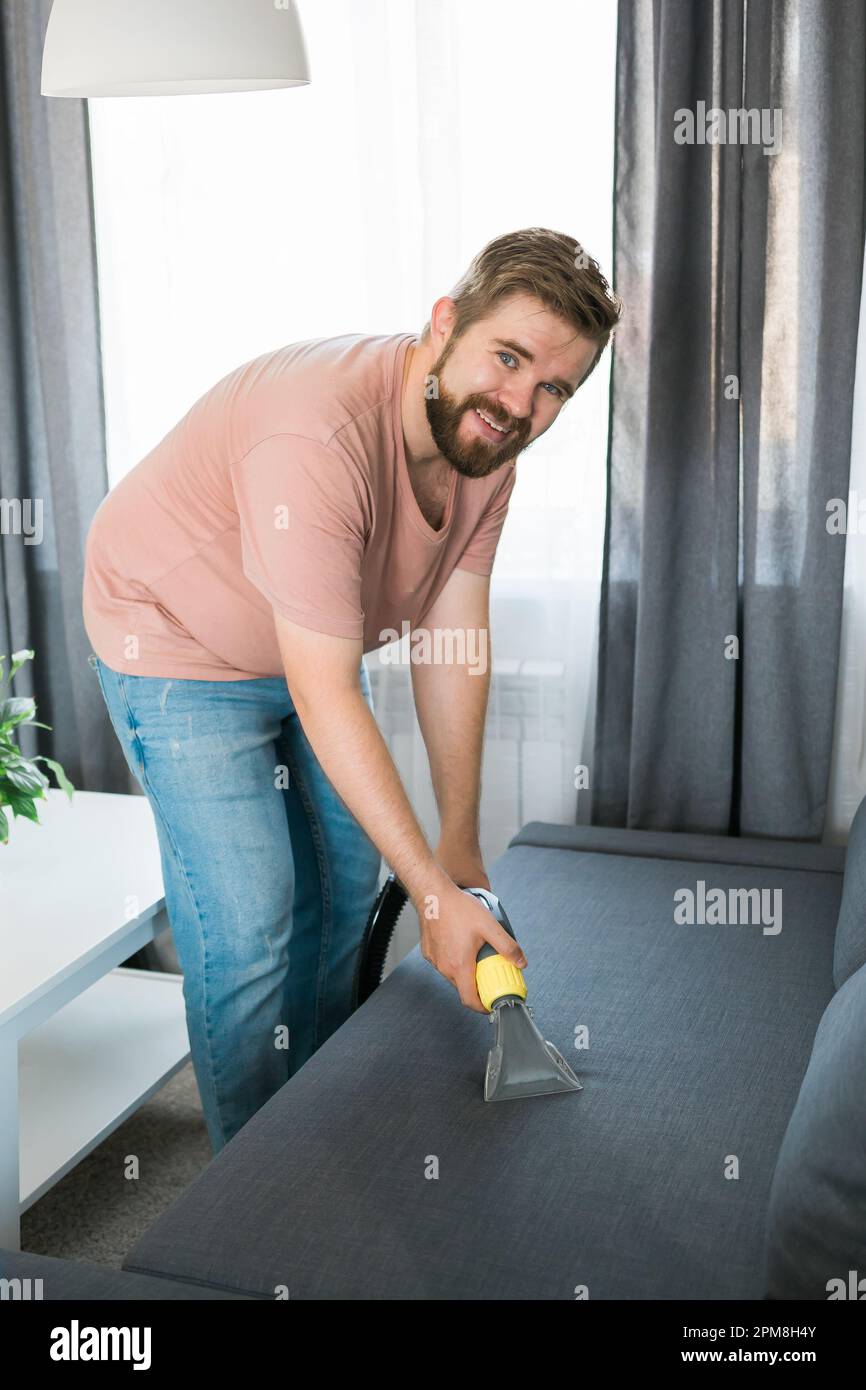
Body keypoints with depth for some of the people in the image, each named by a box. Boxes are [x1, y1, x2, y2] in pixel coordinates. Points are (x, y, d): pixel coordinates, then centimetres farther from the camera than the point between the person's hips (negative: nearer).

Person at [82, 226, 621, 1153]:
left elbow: (453, 645, -11)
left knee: (345, 883, 16)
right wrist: (434, 890, -34)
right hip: (181, 652, -8)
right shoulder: (316, 437, -39)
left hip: (317, 646, 8)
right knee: (247, 931, -11)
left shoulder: (486, 440, -14)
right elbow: (326, 696, -37)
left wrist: (460, 843, -11)